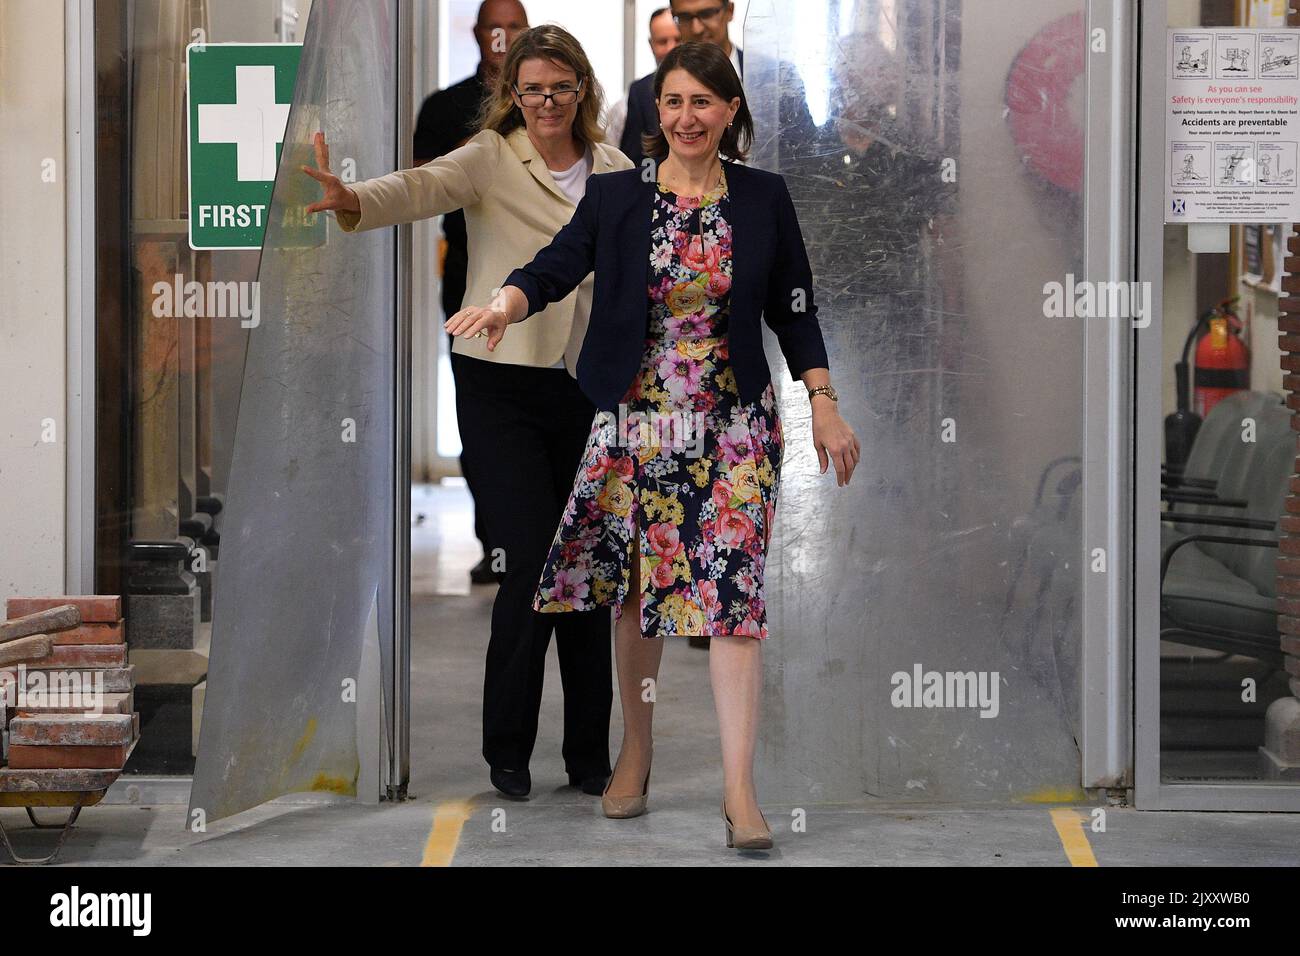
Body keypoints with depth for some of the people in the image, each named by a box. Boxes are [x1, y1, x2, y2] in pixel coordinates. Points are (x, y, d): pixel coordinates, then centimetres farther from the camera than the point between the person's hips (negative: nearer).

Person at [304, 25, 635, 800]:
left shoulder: (616, 170, 6)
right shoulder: (489, 160, -8)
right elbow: (422, 188, -27)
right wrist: (352, 201, -47)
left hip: (588, 388, 4)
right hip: (503, 387, -4)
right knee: (534, 561, -9)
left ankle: (590, 755, 19)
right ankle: (508, 750, 10)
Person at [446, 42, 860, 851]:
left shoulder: (764, 198, 2)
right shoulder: (615, 196, 1)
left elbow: (794, 309, 7)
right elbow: (556, 268, -11)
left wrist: (826, 405, 2)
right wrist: (505, 303, -32)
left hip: (734, 428, -1)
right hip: (633, 422, 1)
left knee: (731, 594, -9)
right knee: (635, 595, 10)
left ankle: (740, 787, -9)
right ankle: (637, 752, 29)